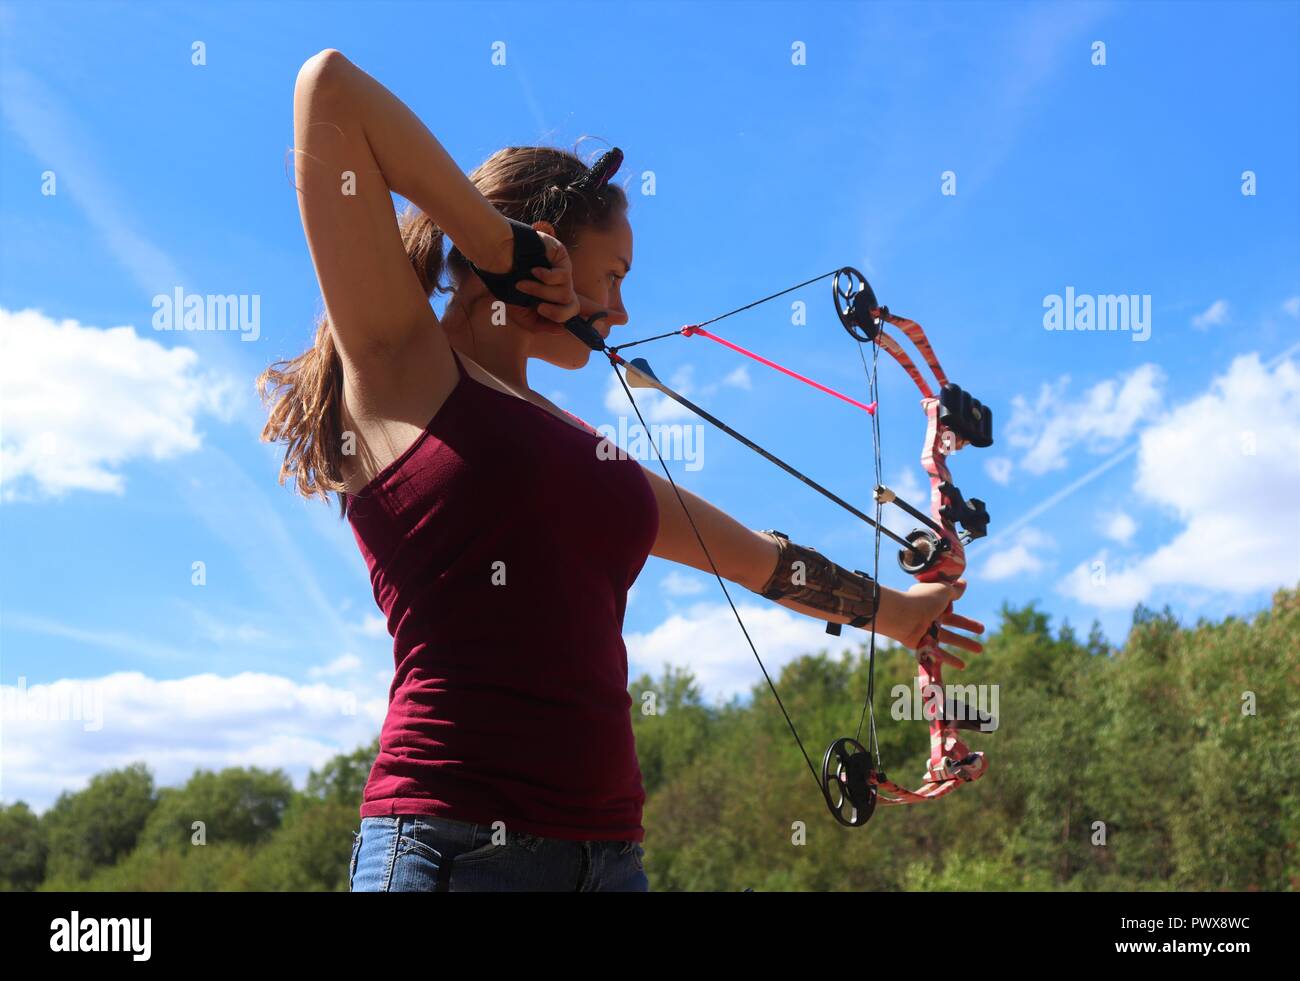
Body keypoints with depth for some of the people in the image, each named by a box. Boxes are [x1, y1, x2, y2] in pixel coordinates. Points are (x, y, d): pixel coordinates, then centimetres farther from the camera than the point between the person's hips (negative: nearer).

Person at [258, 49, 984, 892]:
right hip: (450, 843, -7)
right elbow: (329, 87, -5)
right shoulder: (398, 365, 2)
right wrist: (498, 245, -1)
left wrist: (889, 608, 46)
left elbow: (756, 556, 34)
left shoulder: (583, 452, 21)